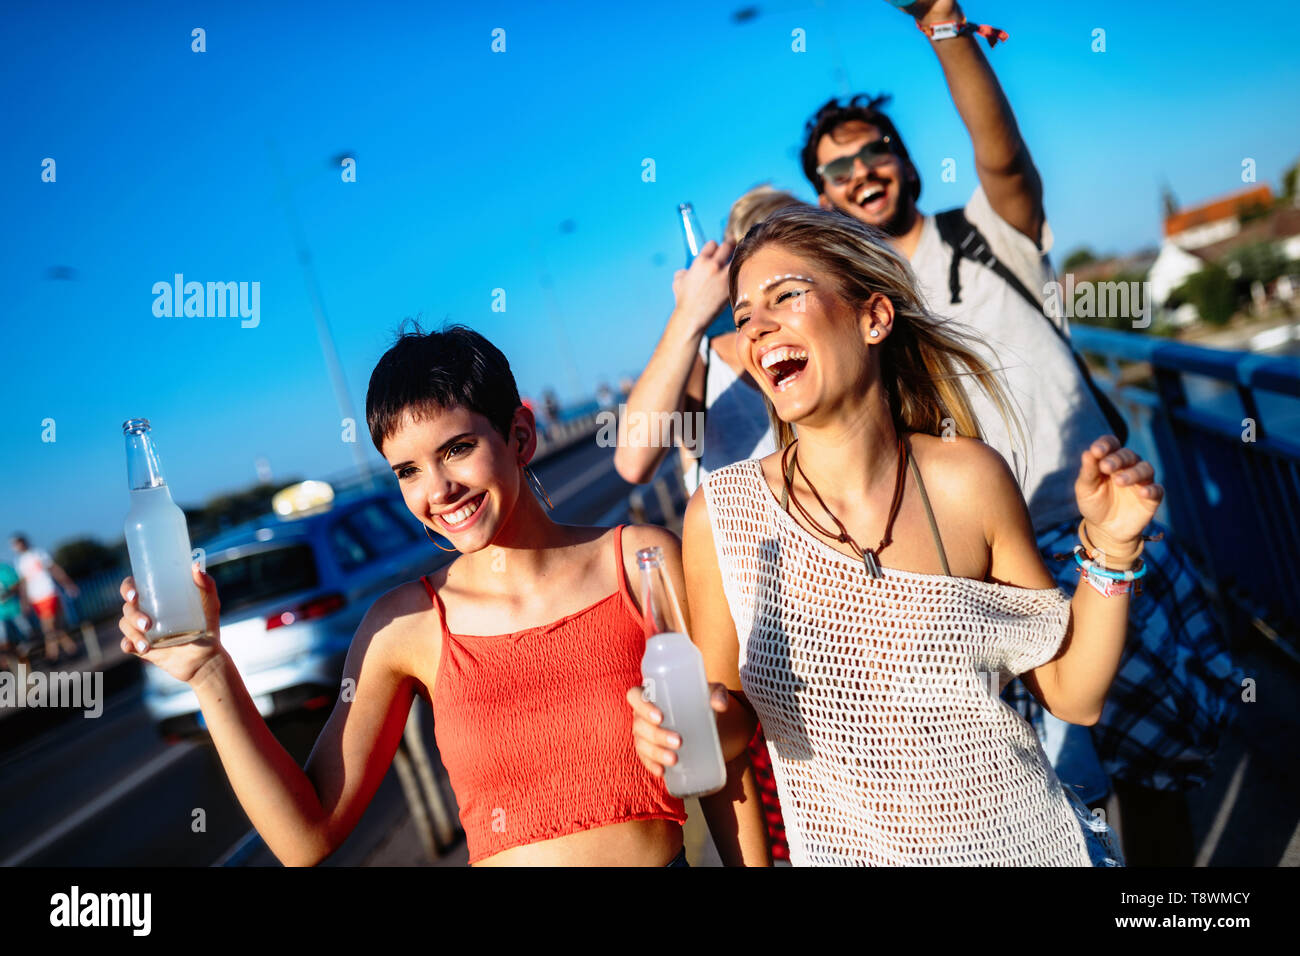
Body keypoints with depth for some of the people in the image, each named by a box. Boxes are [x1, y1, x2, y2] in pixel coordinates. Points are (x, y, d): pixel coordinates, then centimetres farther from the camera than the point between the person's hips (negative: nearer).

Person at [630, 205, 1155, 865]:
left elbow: (1074, 695, -4)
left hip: (1025, 844, 0)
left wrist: (1110, 548, -15)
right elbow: (731, 715, -1)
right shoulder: (721, 514, -14)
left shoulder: (966, 482, -14)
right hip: (846, 851, 0)